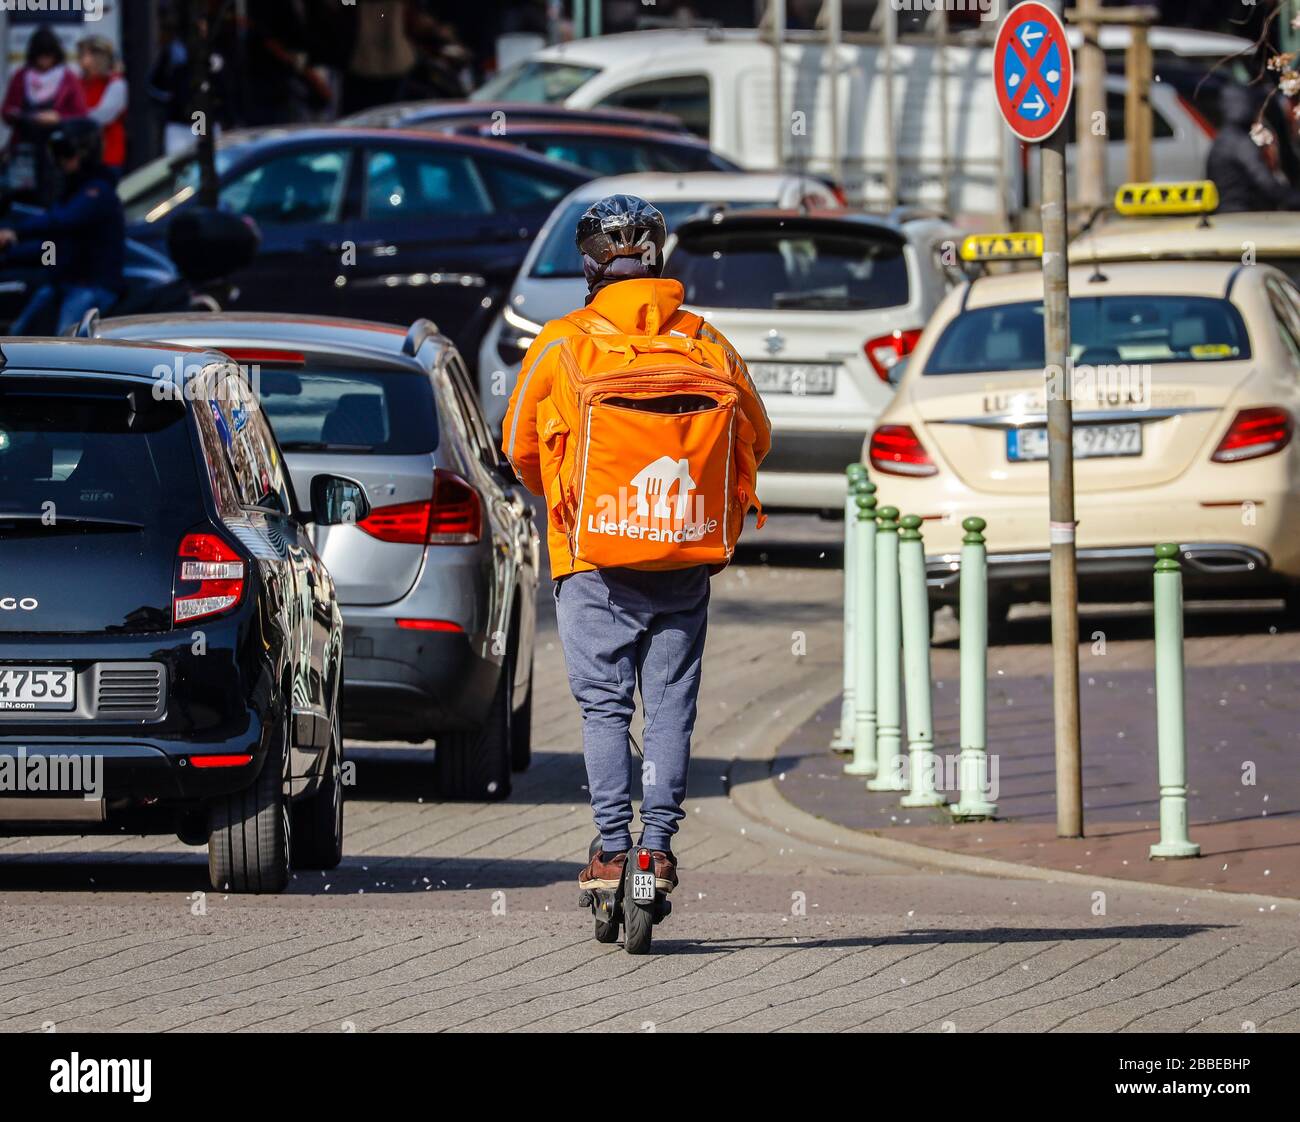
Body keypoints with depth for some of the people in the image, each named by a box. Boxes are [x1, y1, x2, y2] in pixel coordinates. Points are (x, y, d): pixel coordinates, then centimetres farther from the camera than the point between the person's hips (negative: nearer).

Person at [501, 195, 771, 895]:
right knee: (670, 705, 7)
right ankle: (659, 845, 4)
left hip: (595, 560, -2)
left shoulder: (562, 344, -3)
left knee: (604, 705, 2)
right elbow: (756, 438, 14)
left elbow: (520, 447, 6)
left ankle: (612, 848, -4)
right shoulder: (705, 343, 4)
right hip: (685, 563, 2)